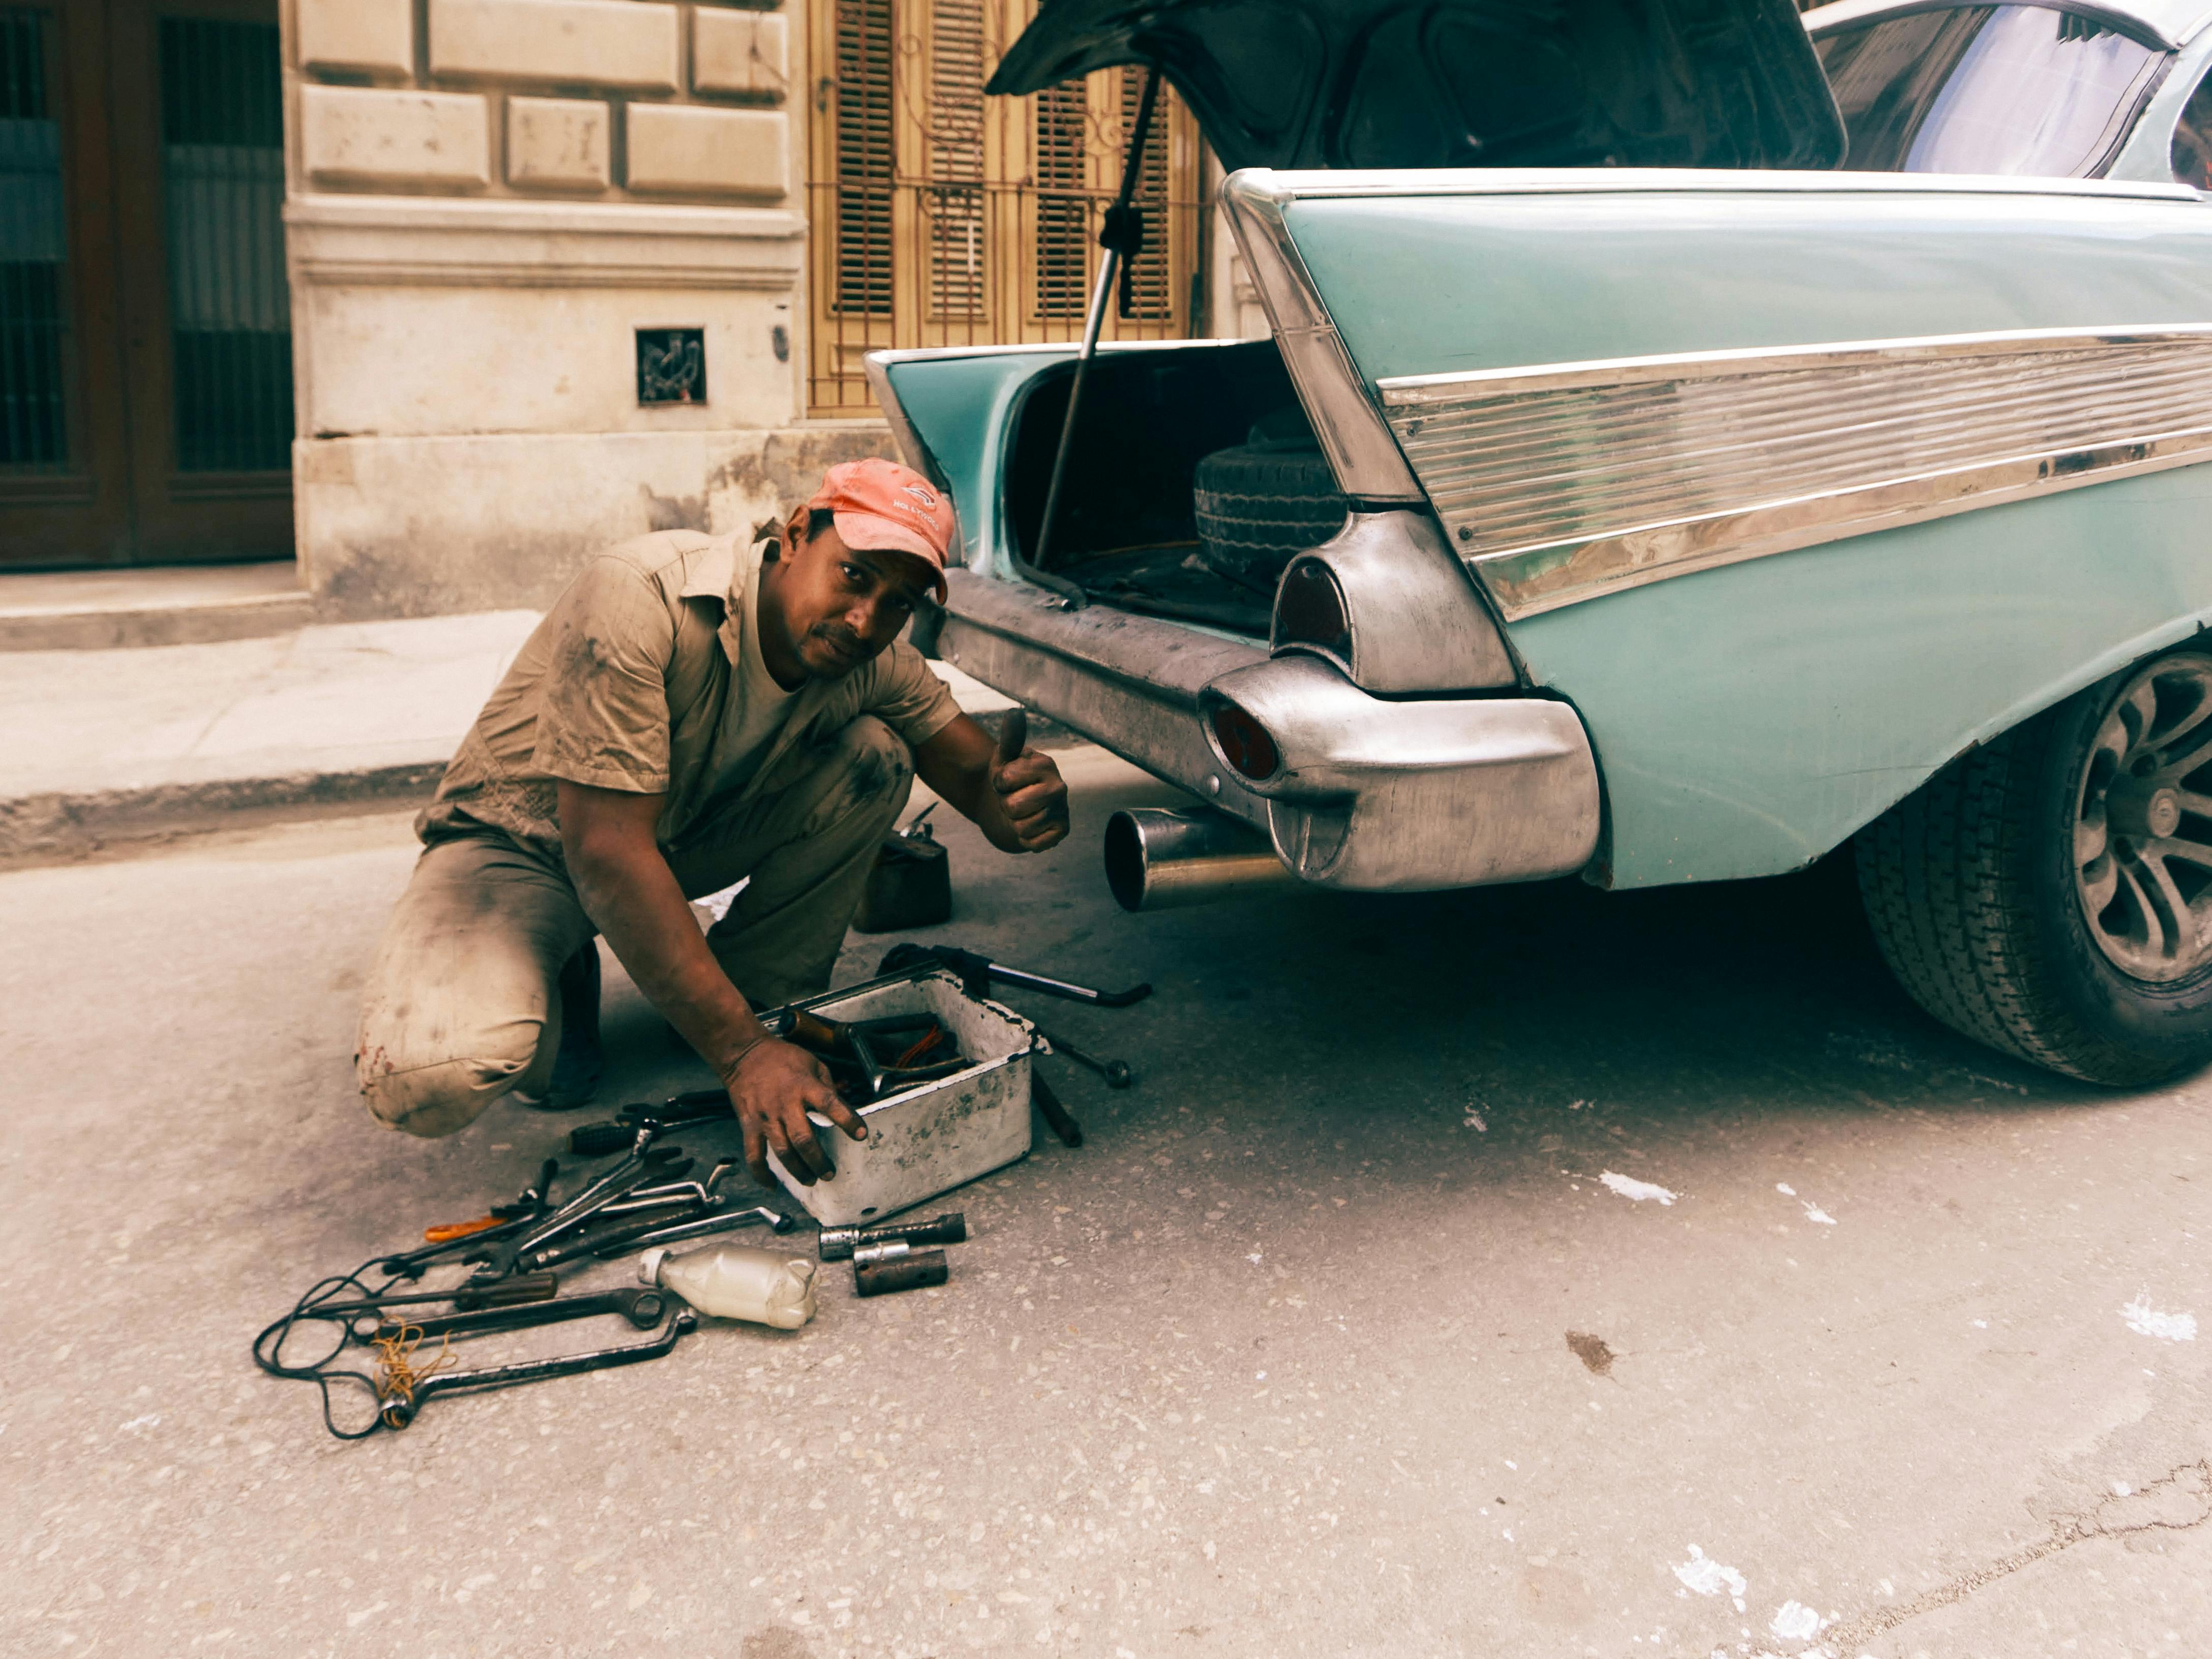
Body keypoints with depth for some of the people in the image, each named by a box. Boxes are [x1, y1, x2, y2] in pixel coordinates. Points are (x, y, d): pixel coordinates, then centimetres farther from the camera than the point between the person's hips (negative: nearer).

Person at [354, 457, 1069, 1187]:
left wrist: (1022, 804, -36)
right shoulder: (640, 599, -34)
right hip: (526, 843, -5)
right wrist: (741, 1054, -41)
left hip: (687, 833, 5)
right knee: (427, 1080, -32)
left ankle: (765, 991, -2)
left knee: (876, 755, -17)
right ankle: (554, 992, 3)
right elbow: (606, 851, -37)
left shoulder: (873, 660, -15)